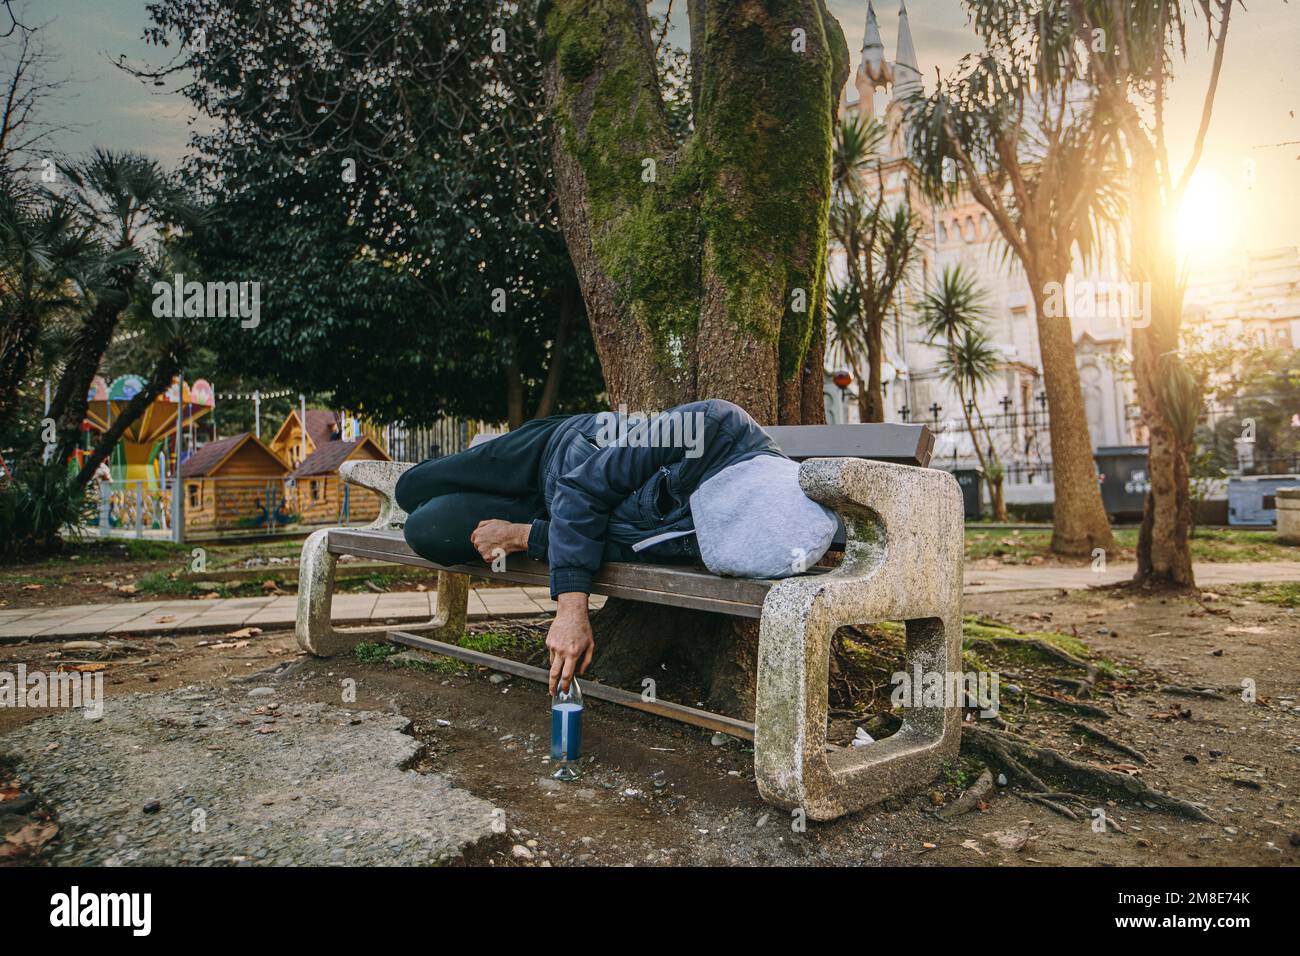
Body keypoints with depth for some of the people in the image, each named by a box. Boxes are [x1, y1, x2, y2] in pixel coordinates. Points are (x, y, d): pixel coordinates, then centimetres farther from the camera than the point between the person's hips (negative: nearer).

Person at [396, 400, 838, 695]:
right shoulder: (717, 427, -39)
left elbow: (625, 546, -21)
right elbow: (584, 484, -31)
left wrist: (524, 538, -21)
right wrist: (572, 604, -39)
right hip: (562, 448, 0)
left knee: (425, 533, -3)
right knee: (411, 489, 10)